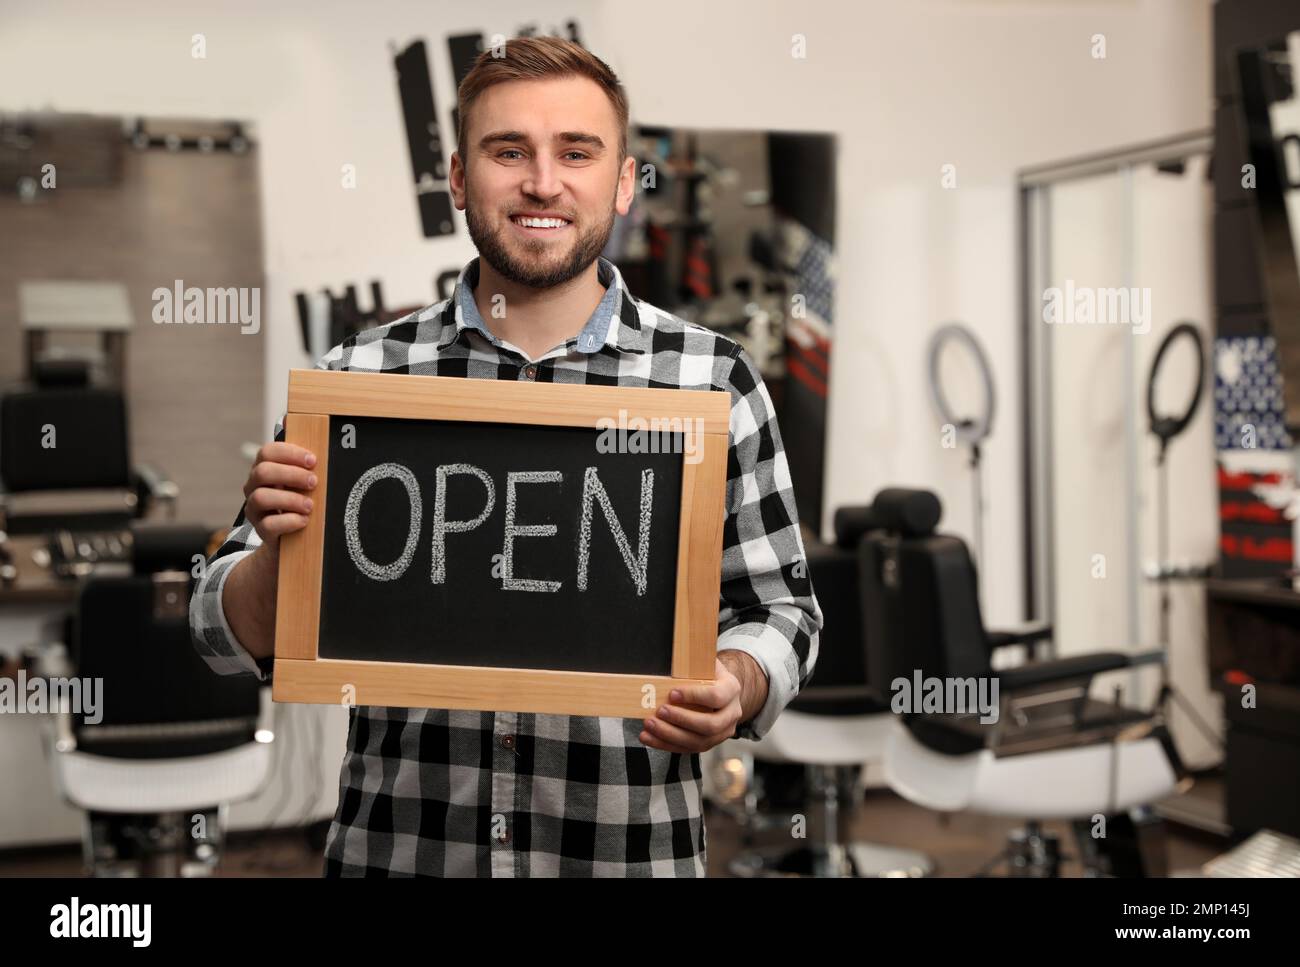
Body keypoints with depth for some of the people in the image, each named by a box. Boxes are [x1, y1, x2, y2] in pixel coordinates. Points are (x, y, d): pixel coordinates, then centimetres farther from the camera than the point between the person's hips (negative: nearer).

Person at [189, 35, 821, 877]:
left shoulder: (714, 381, -5)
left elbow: (778, 608, 2)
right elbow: (230, 636, 0)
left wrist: (733, 688, -19)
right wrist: (279, 550, -21)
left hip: (626, 853, -1)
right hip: (394, 851, 1)